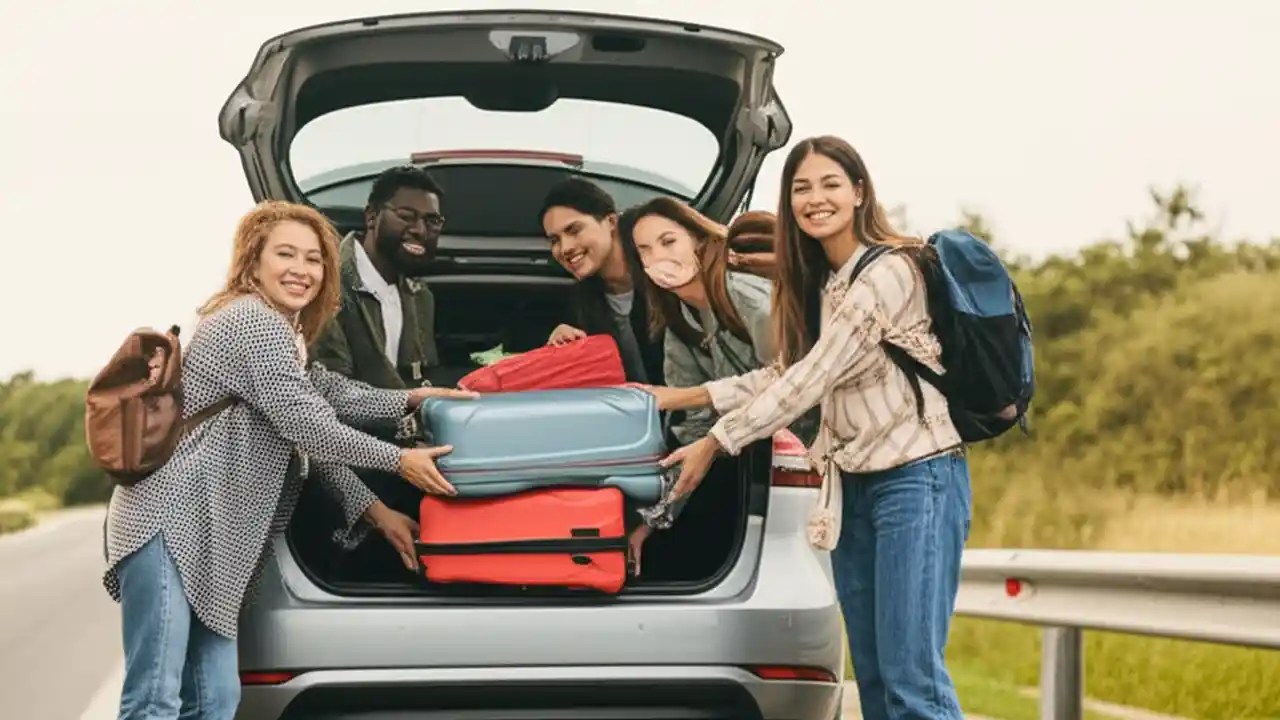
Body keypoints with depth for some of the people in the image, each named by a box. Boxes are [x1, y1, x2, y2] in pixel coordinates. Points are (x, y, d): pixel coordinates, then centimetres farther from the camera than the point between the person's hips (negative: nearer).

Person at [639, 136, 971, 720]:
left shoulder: (888, 273, -14)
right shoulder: (818, 284, 13)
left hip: (916, 476, -9)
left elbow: (811, 381, -16)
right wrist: (681, 398, 7)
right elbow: (787, 373, 12)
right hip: (853, 483, 9)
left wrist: (713, 444, -13)